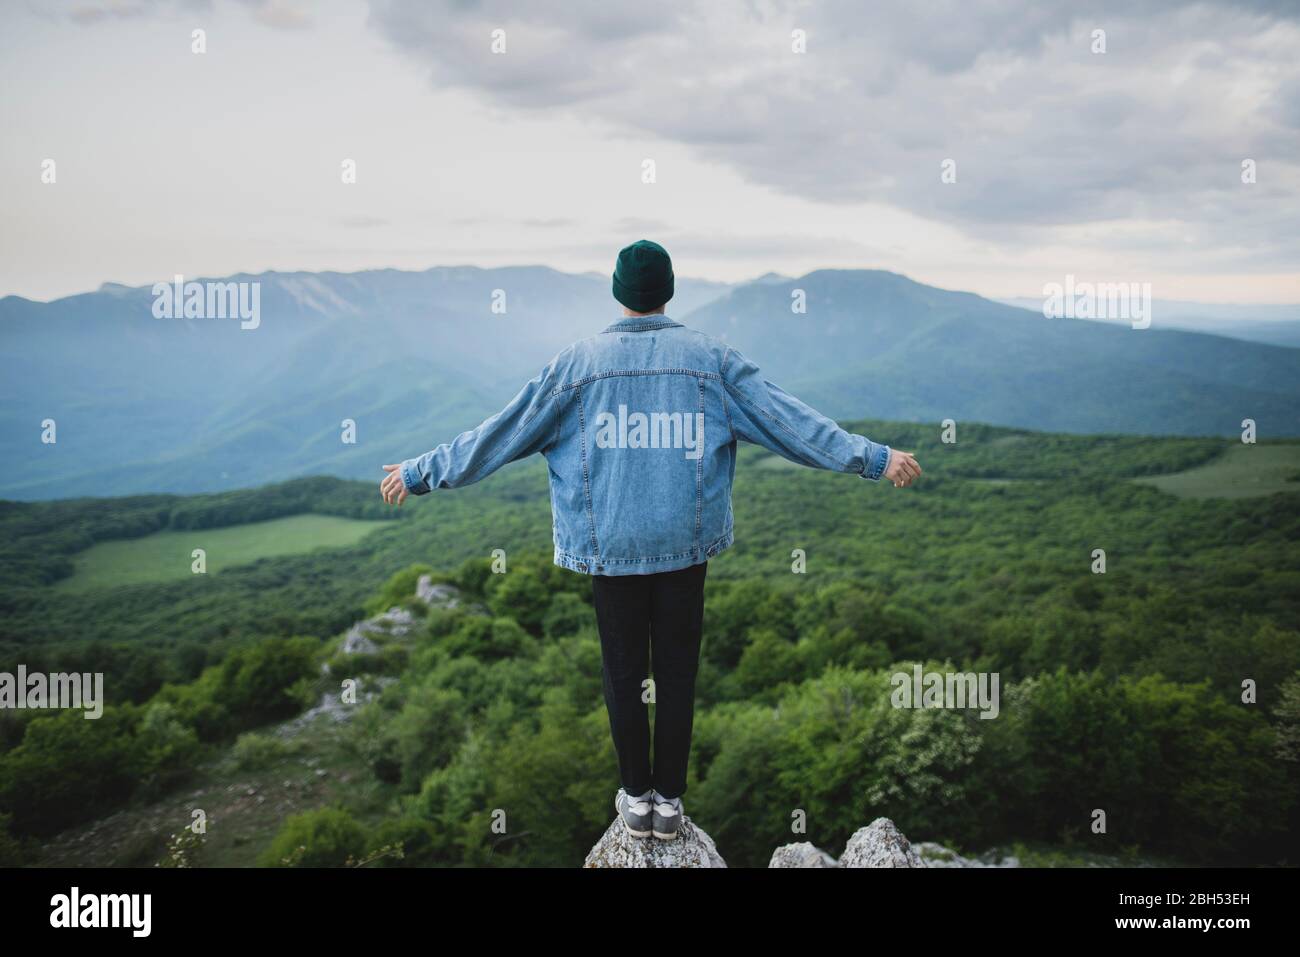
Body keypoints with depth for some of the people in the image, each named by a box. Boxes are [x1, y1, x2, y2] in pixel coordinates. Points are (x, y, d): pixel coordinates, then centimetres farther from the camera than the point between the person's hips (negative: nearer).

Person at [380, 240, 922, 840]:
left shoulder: (579, 361, -3)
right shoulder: (711, 358, -1)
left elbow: (501, 433, -1)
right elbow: (791, 421, -1)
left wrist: (420, 474, 9)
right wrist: (875, 458, 6)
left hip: (610, 544, 0)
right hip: (686, 542, 1)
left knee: (623, 671, 12)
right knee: (677, 671, 11)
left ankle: (637, 799, 24)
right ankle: (669, 801, 22)